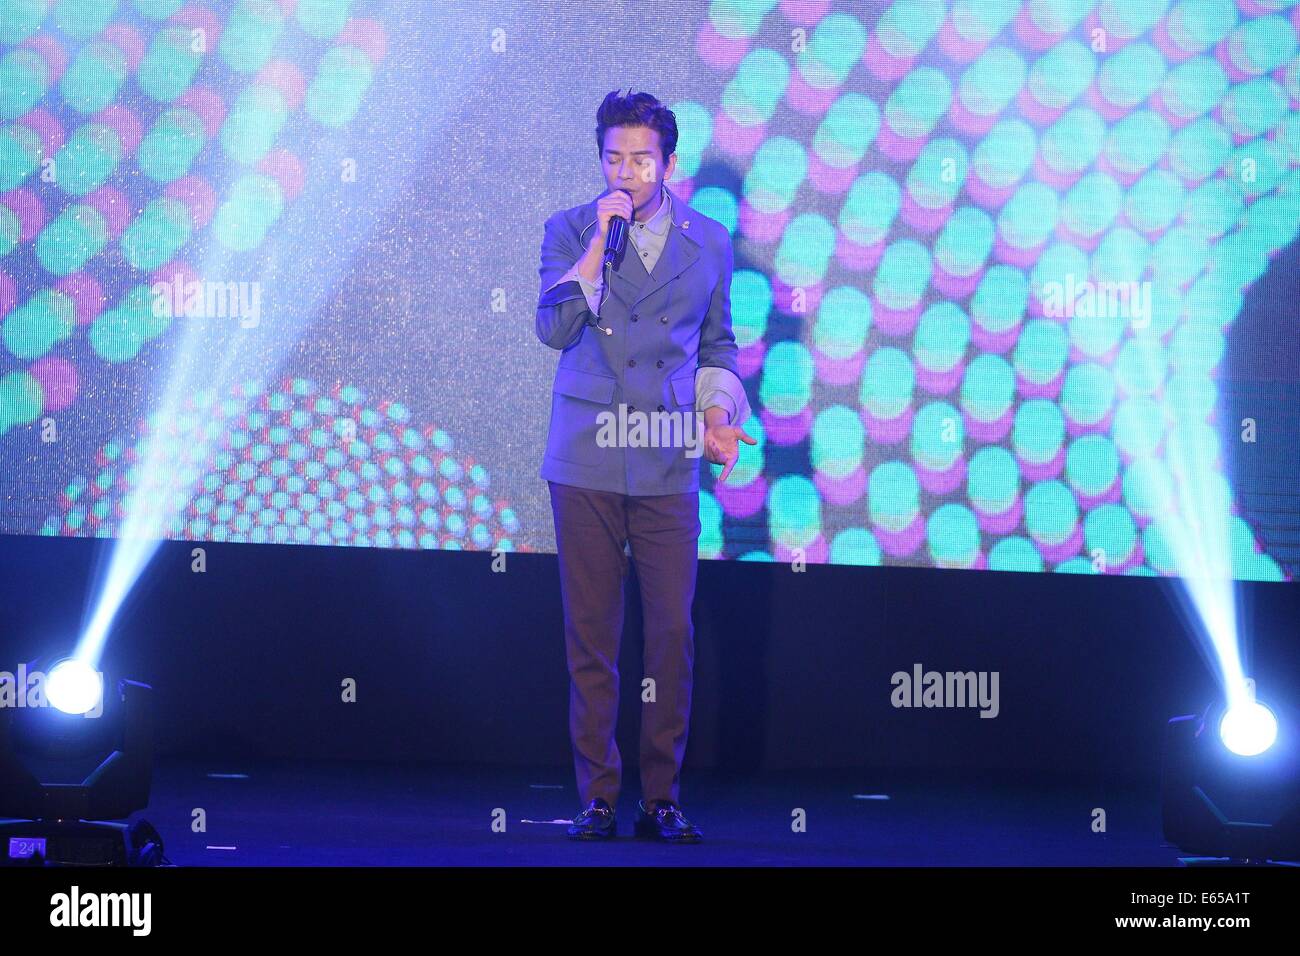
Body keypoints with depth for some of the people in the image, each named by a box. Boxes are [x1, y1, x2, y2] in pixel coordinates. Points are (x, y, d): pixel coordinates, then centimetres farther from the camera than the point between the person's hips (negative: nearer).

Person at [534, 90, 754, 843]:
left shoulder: (708, 241, 9)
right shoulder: (570, 232, 3)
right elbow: (554, 326, -11)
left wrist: (719, 412, 6)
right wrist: (601, 242, -14)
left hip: (668, 465, 1)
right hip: (587, 460, -1)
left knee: (673, 632, -2)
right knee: (591, 634, 1)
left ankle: (663, 796, 7)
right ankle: (598, 794, 9)